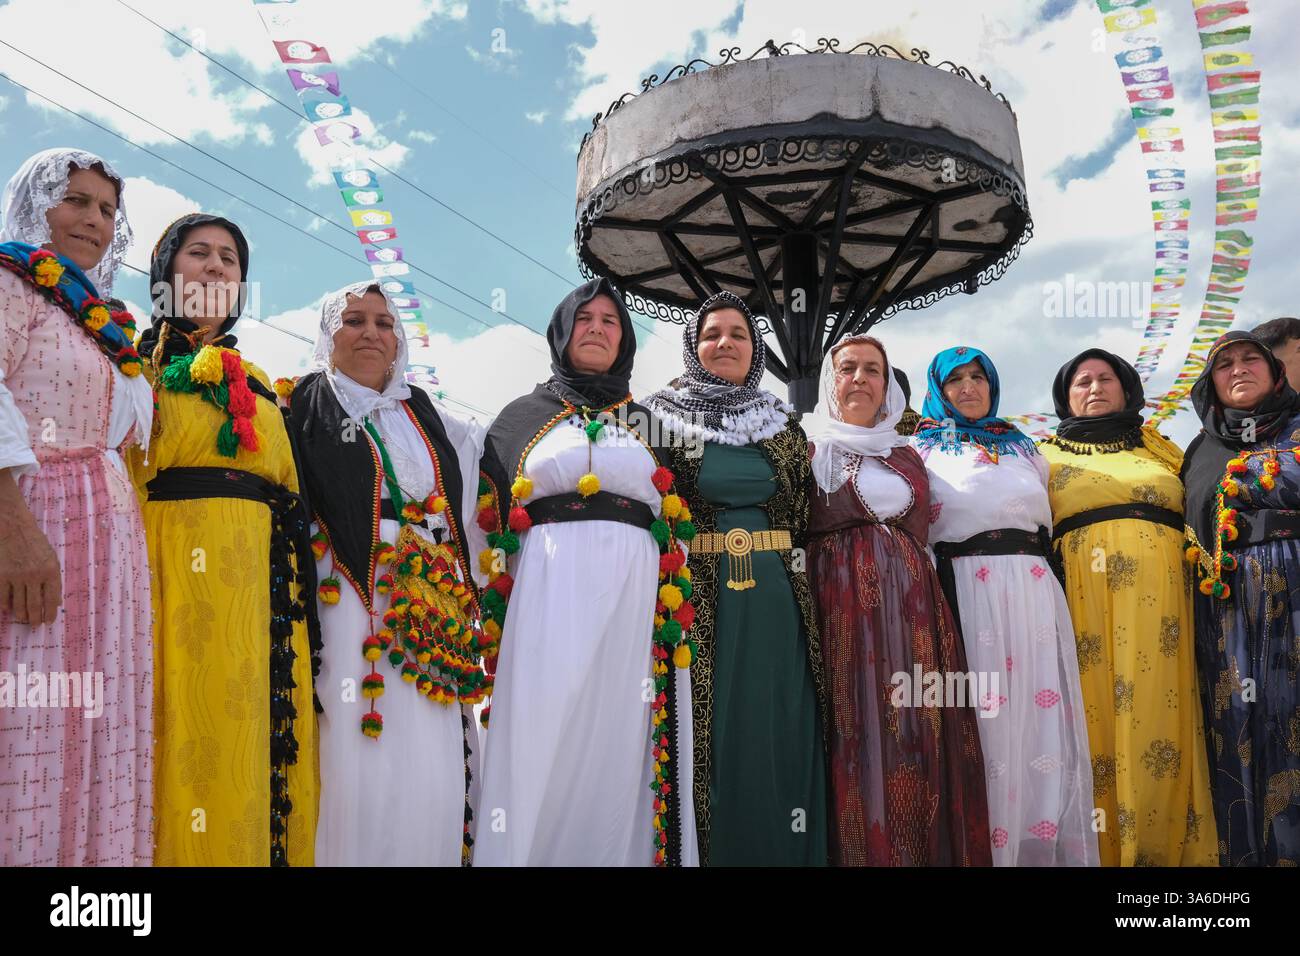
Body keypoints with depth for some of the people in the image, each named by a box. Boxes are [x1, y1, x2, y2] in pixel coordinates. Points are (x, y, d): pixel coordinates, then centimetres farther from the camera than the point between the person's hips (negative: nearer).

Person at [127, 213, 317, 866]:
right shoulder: (135, 363, 11)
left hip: (256, 585, 5)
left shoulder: (257, 387, 25)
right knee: (179, 738, -10)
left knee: (248, 744, 2)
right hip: (170, 568, -5)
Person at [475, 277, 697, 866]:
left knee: (623, 756, -1)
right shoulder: (524, 416, 16)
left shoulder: (647, 424, 19)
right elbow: (491, 520, 12)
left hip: (636, 605, 1)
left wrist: (676, 615, 3)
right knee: (543, 758, -6)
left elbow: (675, 527, 16)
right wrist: (492, 611, 0)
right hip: (551, 600, -1)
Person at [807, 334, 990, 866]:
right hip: (841, 605, -3)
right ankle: (857, 851, -2)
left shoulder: (906, 456, 21)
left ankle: (919, 850, 4)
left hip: (909, 607, 3)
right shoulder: (810, 452, 10)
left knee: (914, 735, -3)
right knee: (853, 737, -8)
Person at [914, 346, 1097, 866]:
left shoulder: (1023, 446, 21)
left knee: (1042, 715, -2)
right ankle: (985, 846, 0)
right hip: (968, 589, -3)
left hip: (1033, 588, 4)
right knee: (984, 717, -7)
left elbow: (1048, 516, 22)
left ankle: (1050, 847, 5)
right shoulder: (924, 448, 10)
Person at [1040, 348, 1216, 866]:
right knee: (1096, 723, -6)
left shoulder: (1162, 449, 21)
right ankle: (1103, 850, 0)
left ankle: (1167, 848, 3)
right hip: (1084, 602, -1)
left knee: (1162, 718, -4)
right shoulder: (1047, 456, 17)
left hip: (1159, 601, 1)